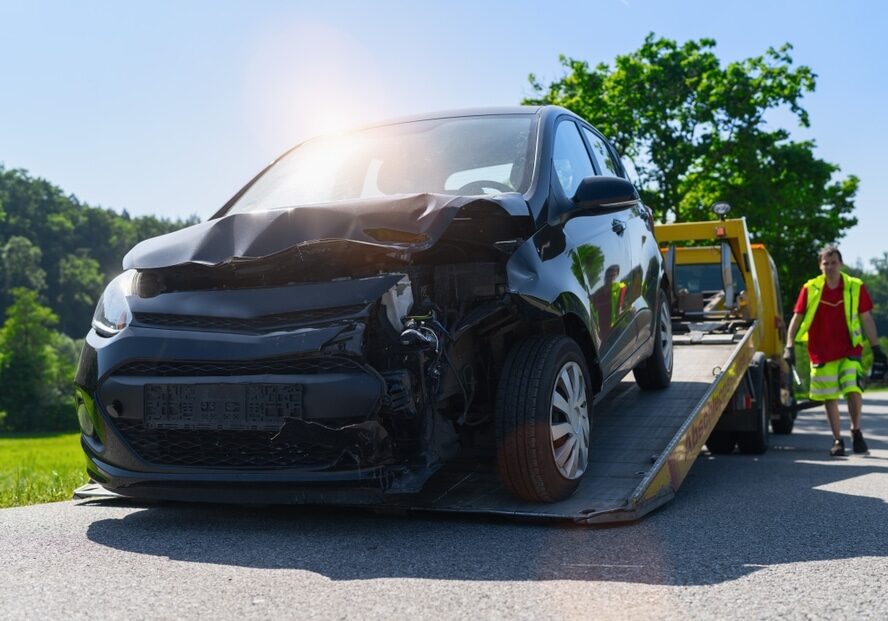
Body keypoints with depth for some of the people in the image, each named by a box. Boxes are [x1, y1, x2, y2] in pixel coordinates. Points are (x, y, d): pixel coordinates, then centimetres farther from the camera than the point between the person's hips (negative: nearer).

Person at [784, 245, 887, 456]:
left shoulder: (856, 287, 1)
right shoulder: (810, 289, 0)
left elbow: (866, 319, 6)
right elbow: (797, 318, 1)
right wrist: (789, 347, -7)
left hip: (849, 351, -1)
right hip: (821, 353, 1)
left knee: (853, 389, -15)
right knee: (830, 398, 5)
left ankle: (856, 431, 9)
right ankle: (837, 440, 17)